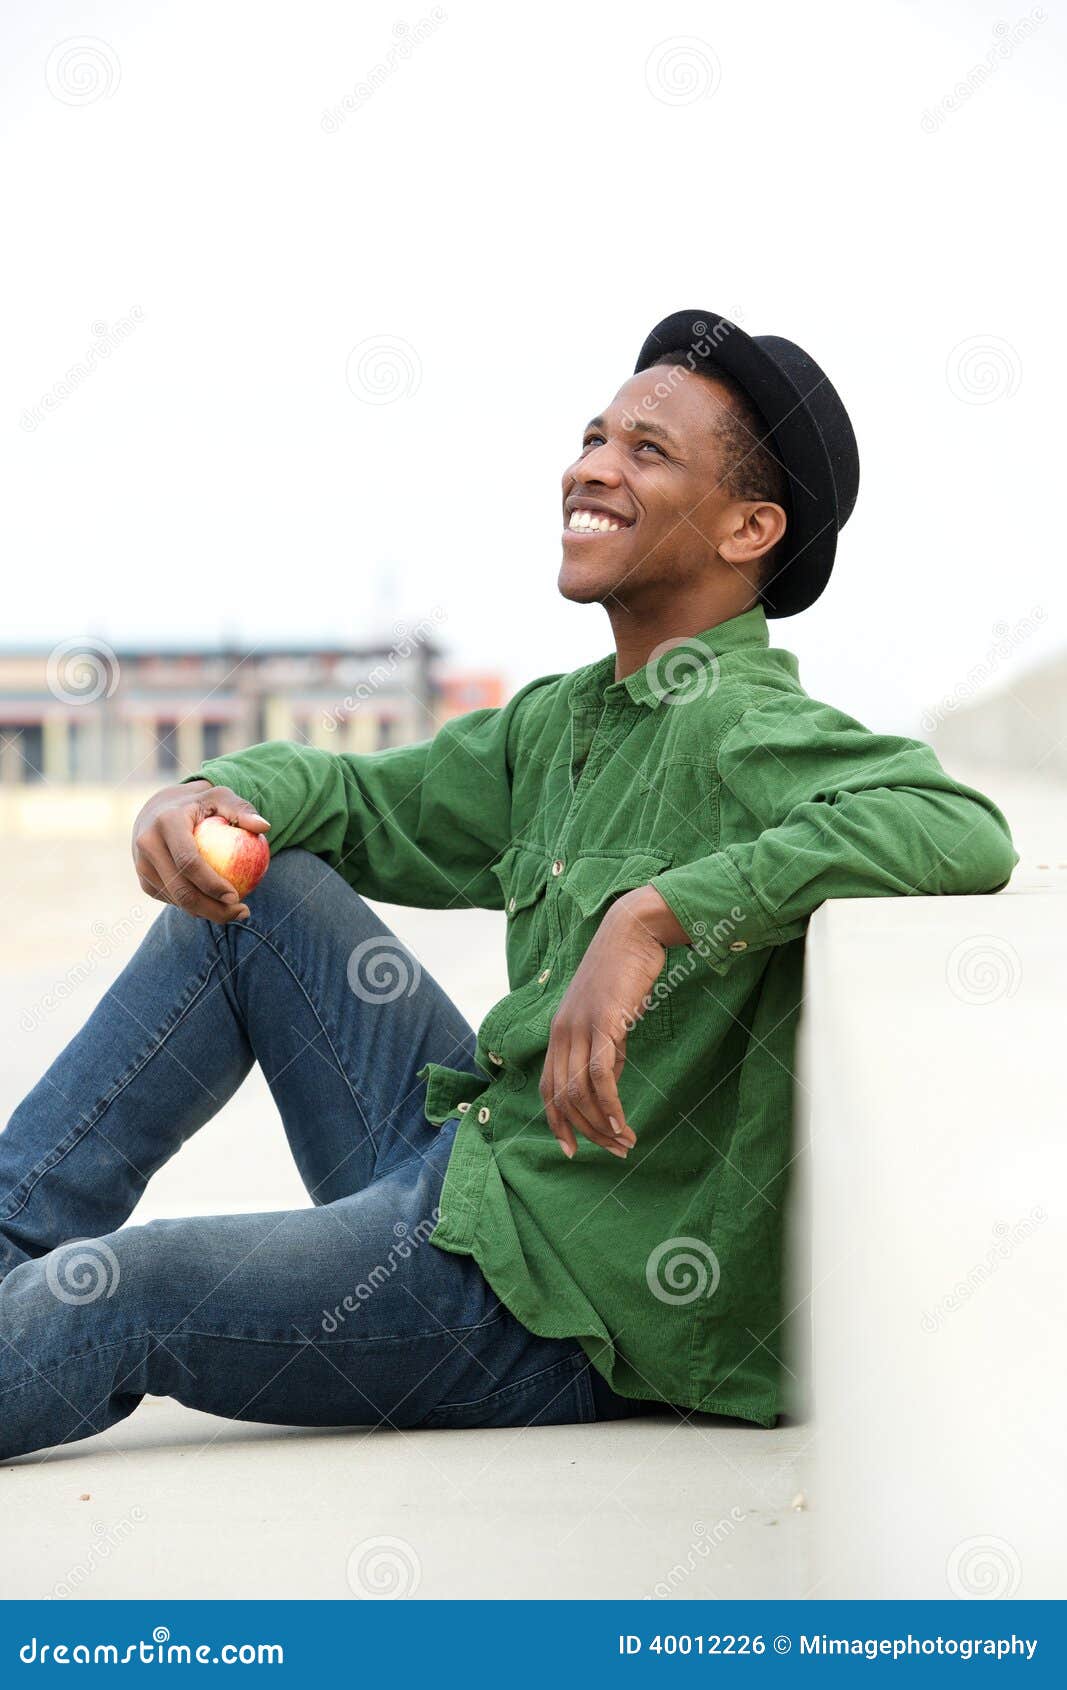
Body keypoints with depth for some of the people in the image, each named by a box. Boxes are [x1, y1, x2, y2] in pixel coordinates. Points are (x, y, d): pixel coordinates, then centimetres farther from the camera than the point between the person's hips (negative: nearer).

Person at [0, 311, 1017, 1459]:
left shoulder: (741, 727, -19)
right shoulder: (559, 721, 8)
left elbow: (966, 833, -36)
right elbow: (373, 803, 21)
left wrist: (656, 911, -39)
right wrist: (217, 792, -1)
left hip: (554, 1301, -8)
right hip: (462, 1164, 8)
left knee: (92, 1304, -11)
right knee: (257, 885, 6)